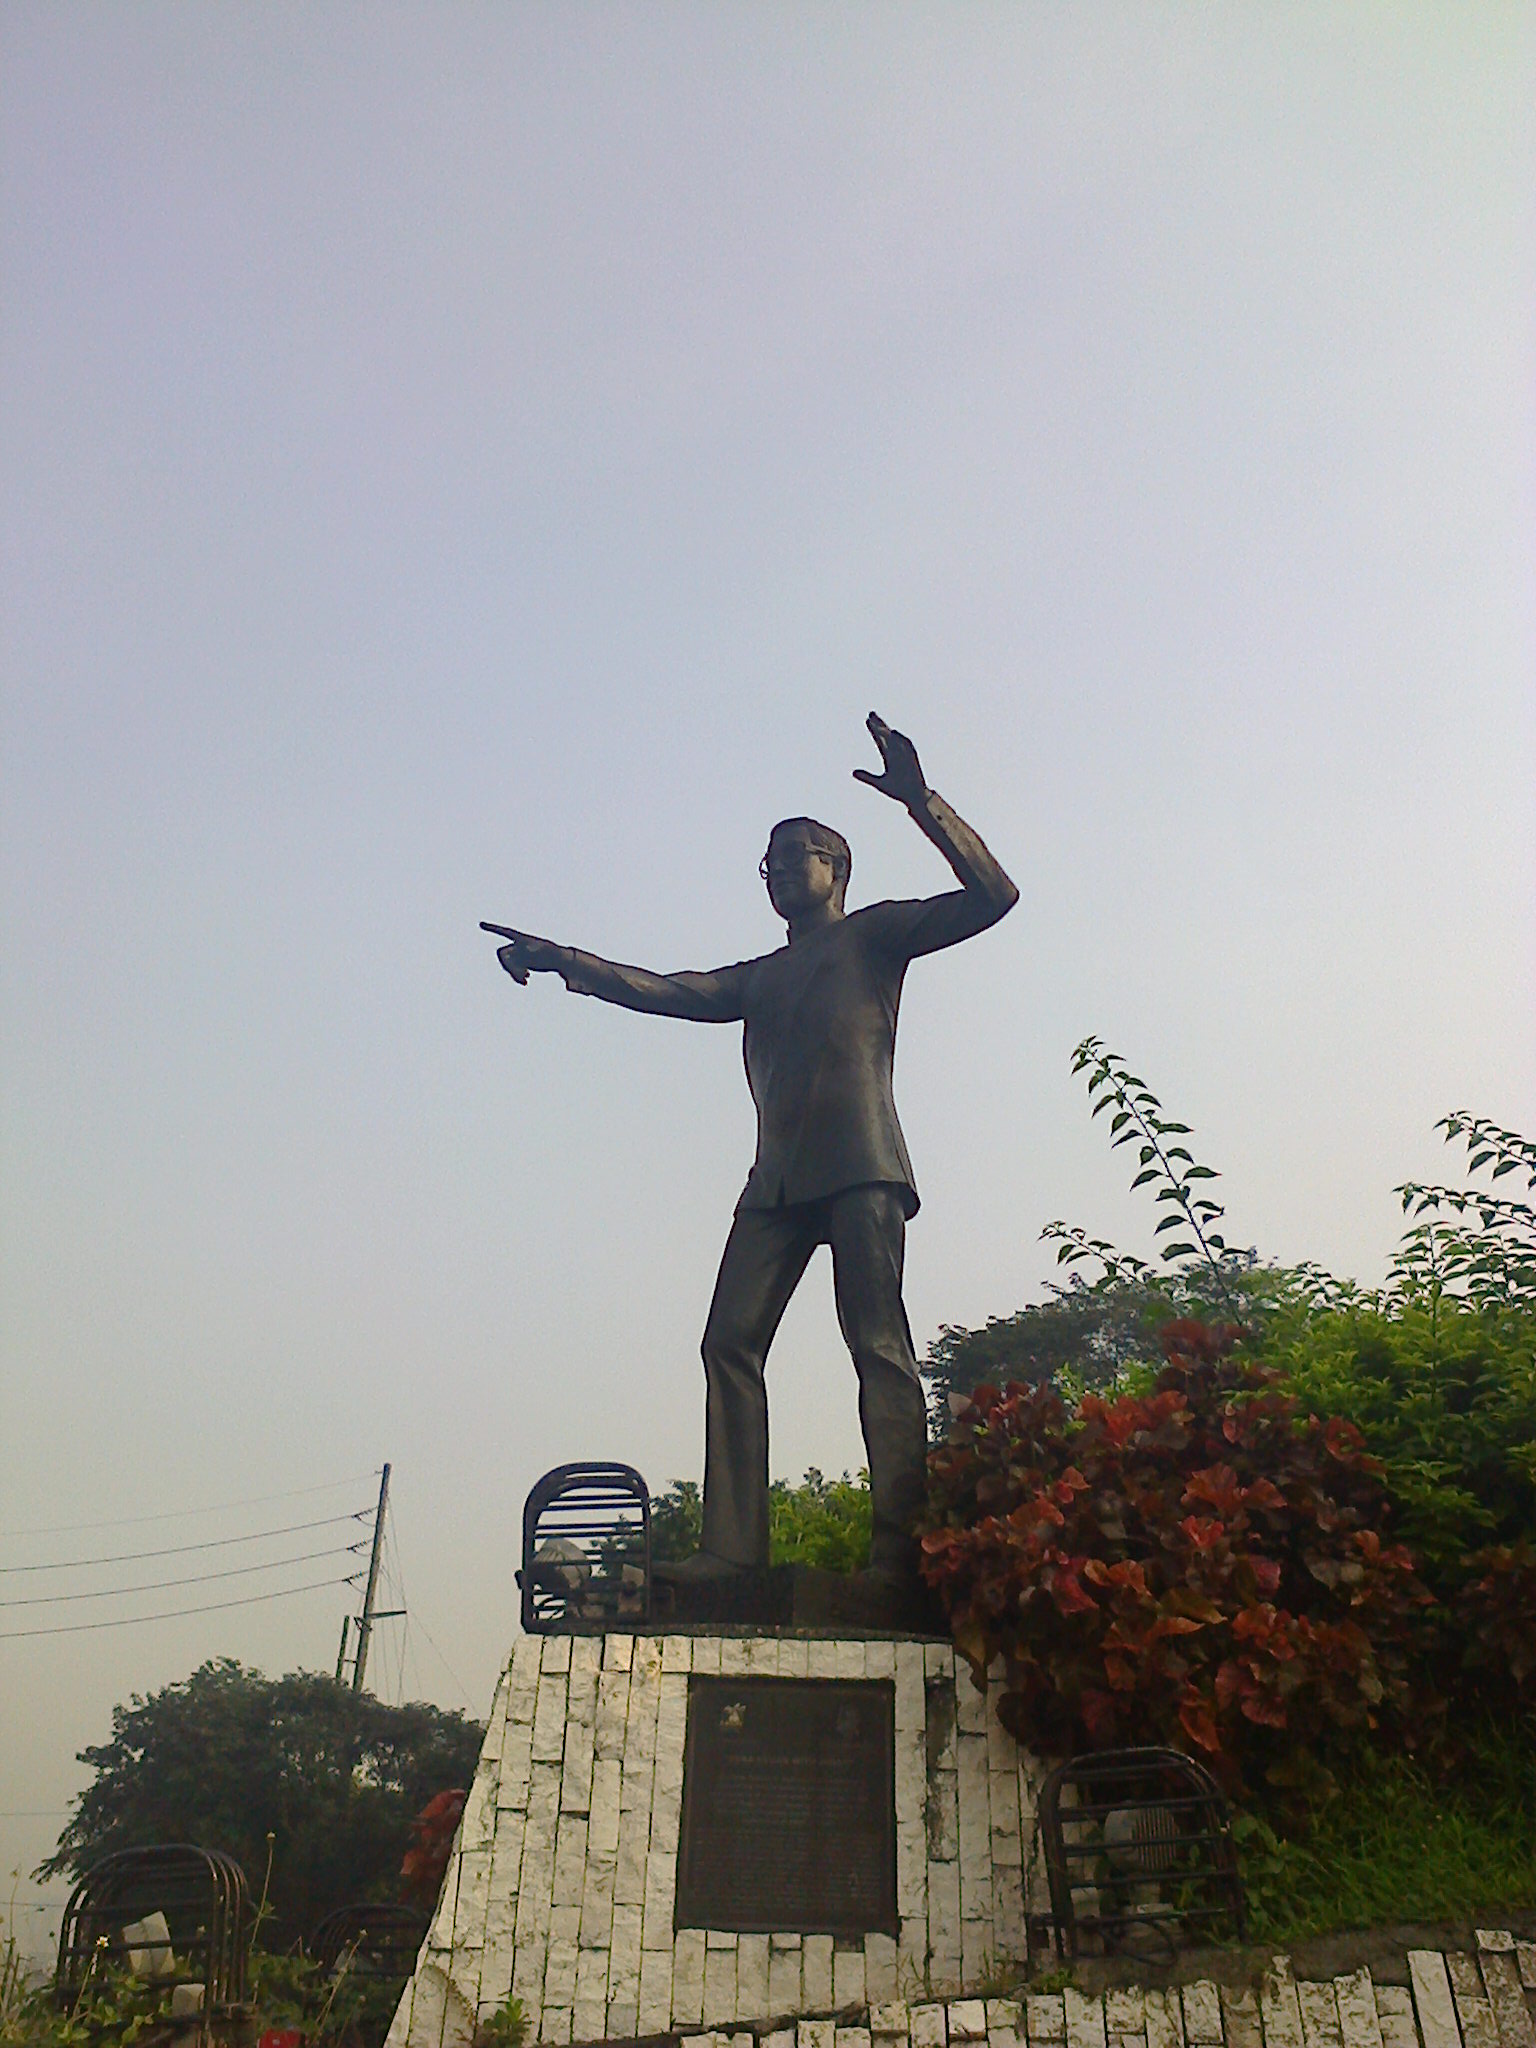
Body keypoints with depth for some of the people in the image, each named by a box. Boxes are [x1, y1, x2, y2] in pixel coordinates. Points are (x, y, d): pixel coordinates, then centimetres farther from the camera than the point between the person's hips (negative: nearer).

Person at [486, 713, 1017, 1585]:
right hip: (777, 1178, 6)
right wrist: (564, 960, 13)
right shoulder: (759, 978, 32)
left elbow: (992, 897, 4)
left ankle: (897, 1552, -20)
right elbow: (664, 991, 23)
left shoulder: (874, 934, 16)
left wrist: (923, 802, -5)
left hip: (861, 1165, -6)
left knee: (879, 1345, -15)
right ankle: (735, 1546, -14)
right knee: (731, 1342, -9)